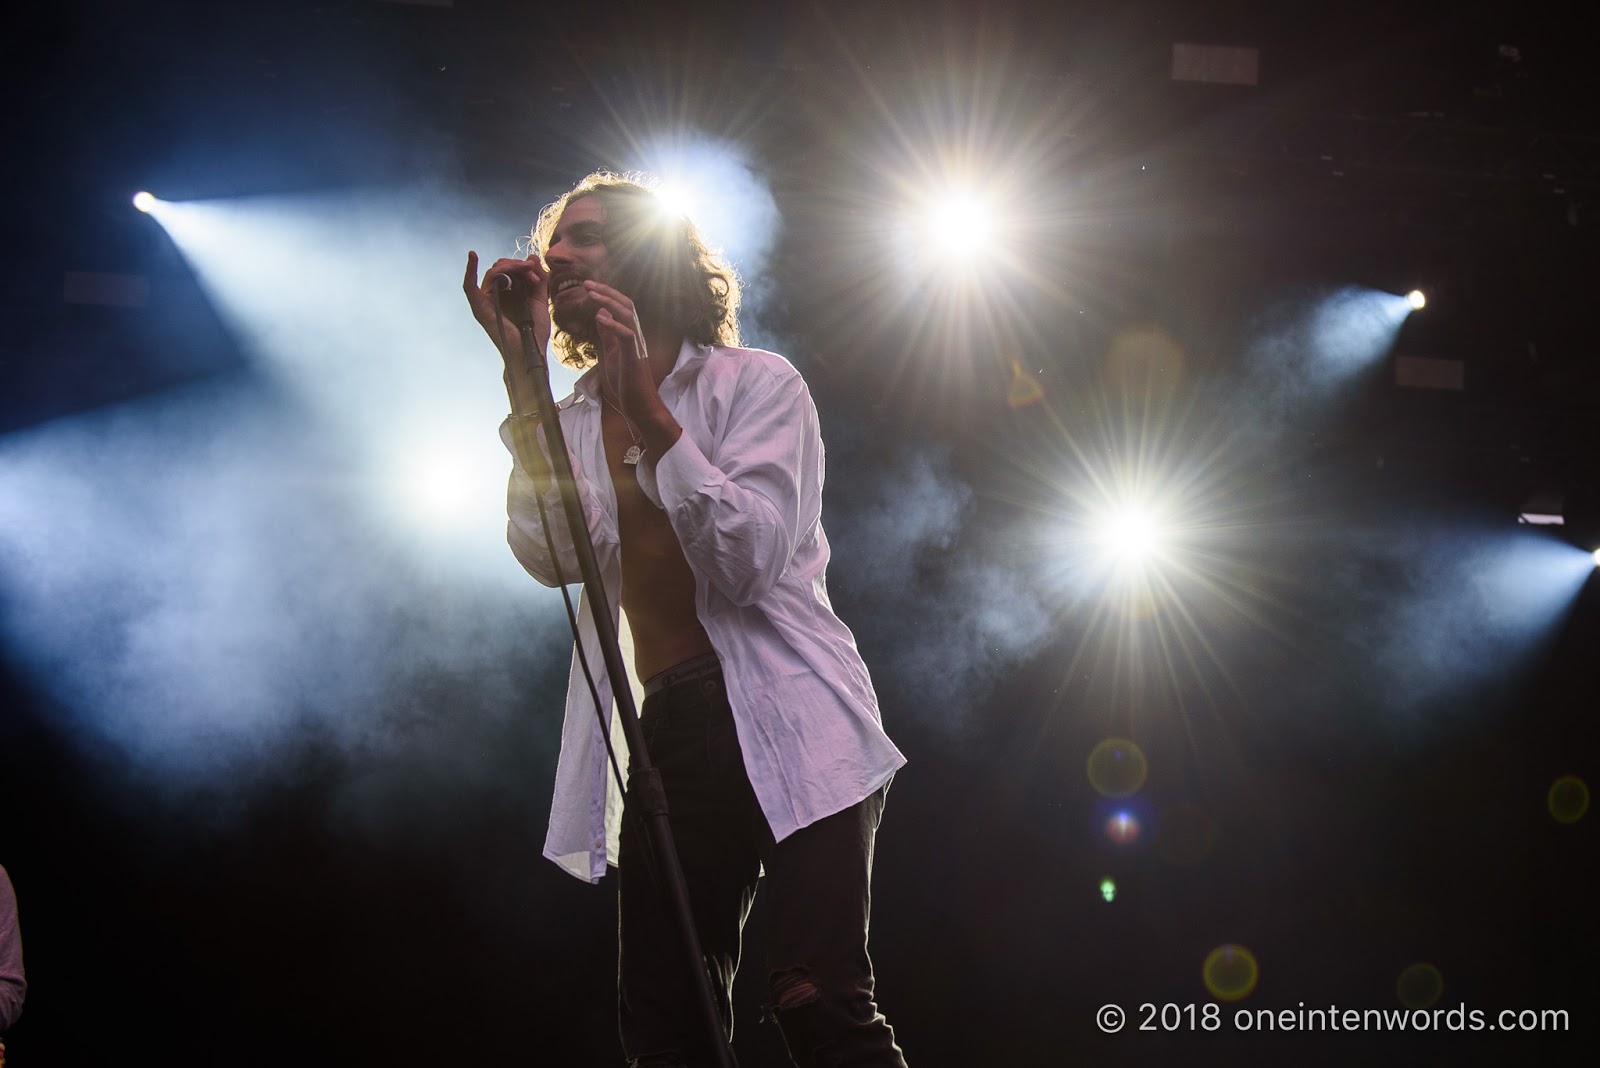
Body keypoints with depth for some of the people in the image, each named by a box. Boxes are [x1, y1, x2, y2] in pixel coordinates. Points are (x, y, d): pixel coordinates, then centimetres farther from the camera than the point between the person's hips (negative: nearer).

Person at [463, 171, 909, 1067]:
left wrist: (648, 407, -18)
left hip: (786, 722, -5)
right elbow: (552, 556, -6)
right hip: (667, 733, 5)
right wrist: (522, 370, -8)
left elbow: (748, 563, -13)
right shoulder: (574, 421, 16)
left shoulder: (756, 384, 3)